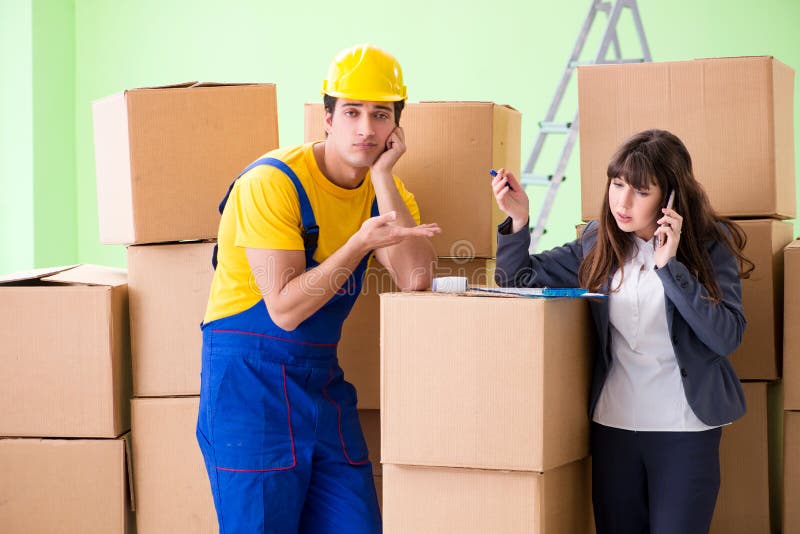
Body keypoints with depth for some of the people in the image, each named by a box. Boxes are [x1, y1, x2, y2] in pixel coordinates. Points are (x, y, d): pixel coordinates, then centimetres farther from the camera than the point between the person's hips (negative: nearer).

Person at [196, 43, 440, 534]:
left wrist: (383, 176, -13)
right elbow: (285, 309, -18)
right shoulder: (273, 181, -13)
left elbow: (416, 279, -13)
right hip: (250, 377, -6)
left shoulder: (385, 190, 5)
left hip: (322, 378, 6)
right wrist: (360, 244, -26)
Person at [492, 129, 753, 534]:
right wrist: (518, 220, -7)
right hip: (613, 423, 3)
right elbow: (518, 280, 9)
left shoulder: (710, 244, -6)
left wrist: (669, 266, -22)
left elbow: (727, 336, -16)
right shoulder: (597, 242, 4)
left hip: (685, 428, -3)